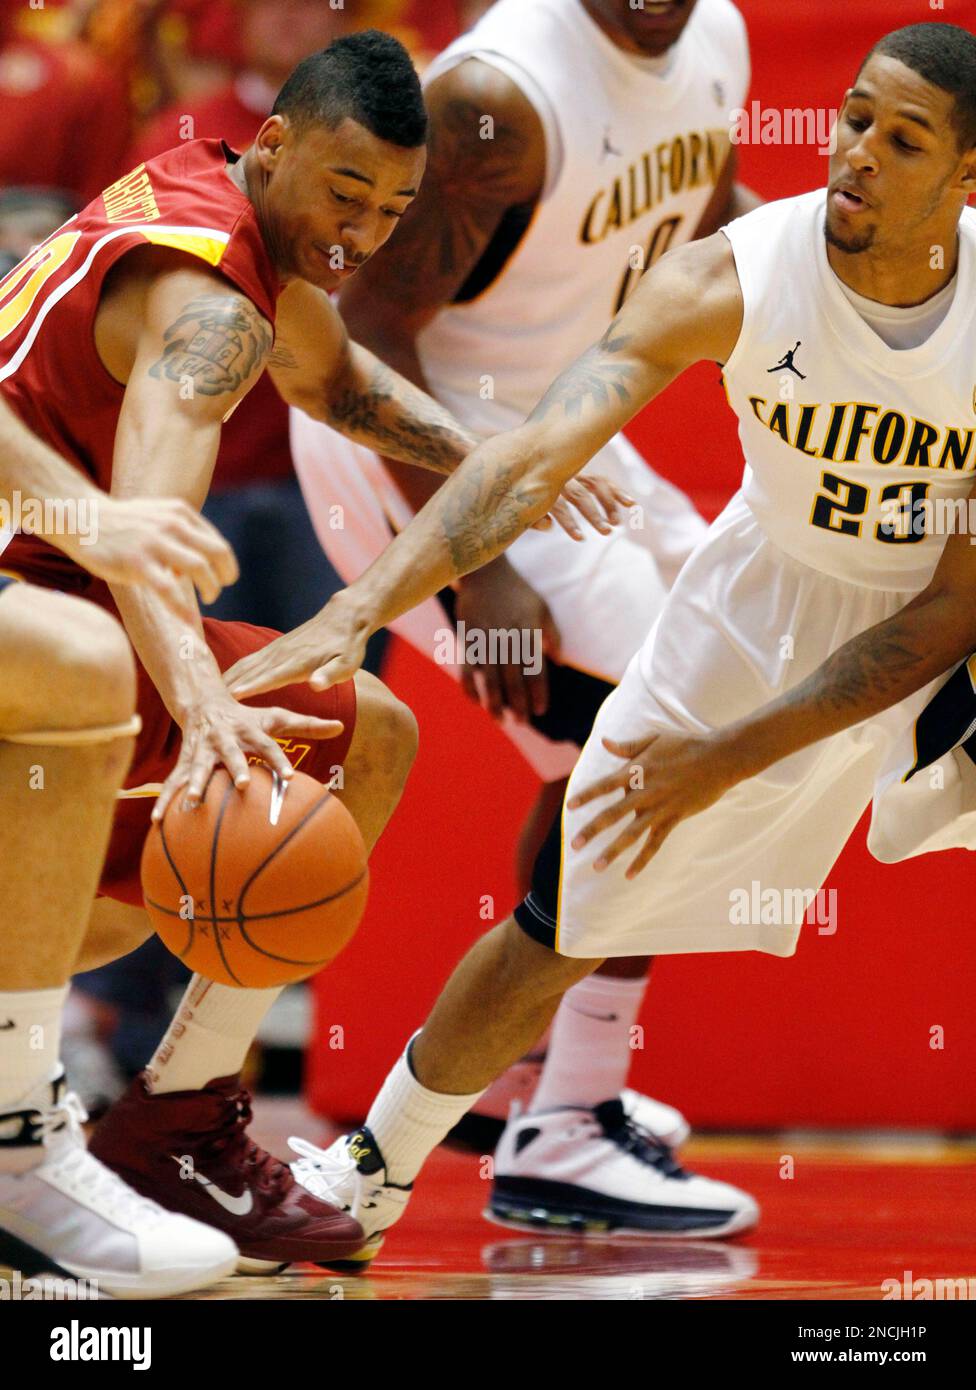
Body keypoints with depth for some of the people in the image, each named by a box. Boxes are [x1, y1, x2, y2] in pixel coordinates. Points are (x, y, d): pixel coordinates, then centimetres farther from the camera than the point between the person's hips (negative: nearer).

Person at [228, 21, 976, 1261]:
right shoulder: (732, 279, -27)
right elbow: (538, 456, -35)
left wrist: (728, 758, -27)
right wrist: (361, 610, -50)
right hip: (770, 602, 1)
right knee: (559, 937, 7)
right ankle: (374, 1168, 32)